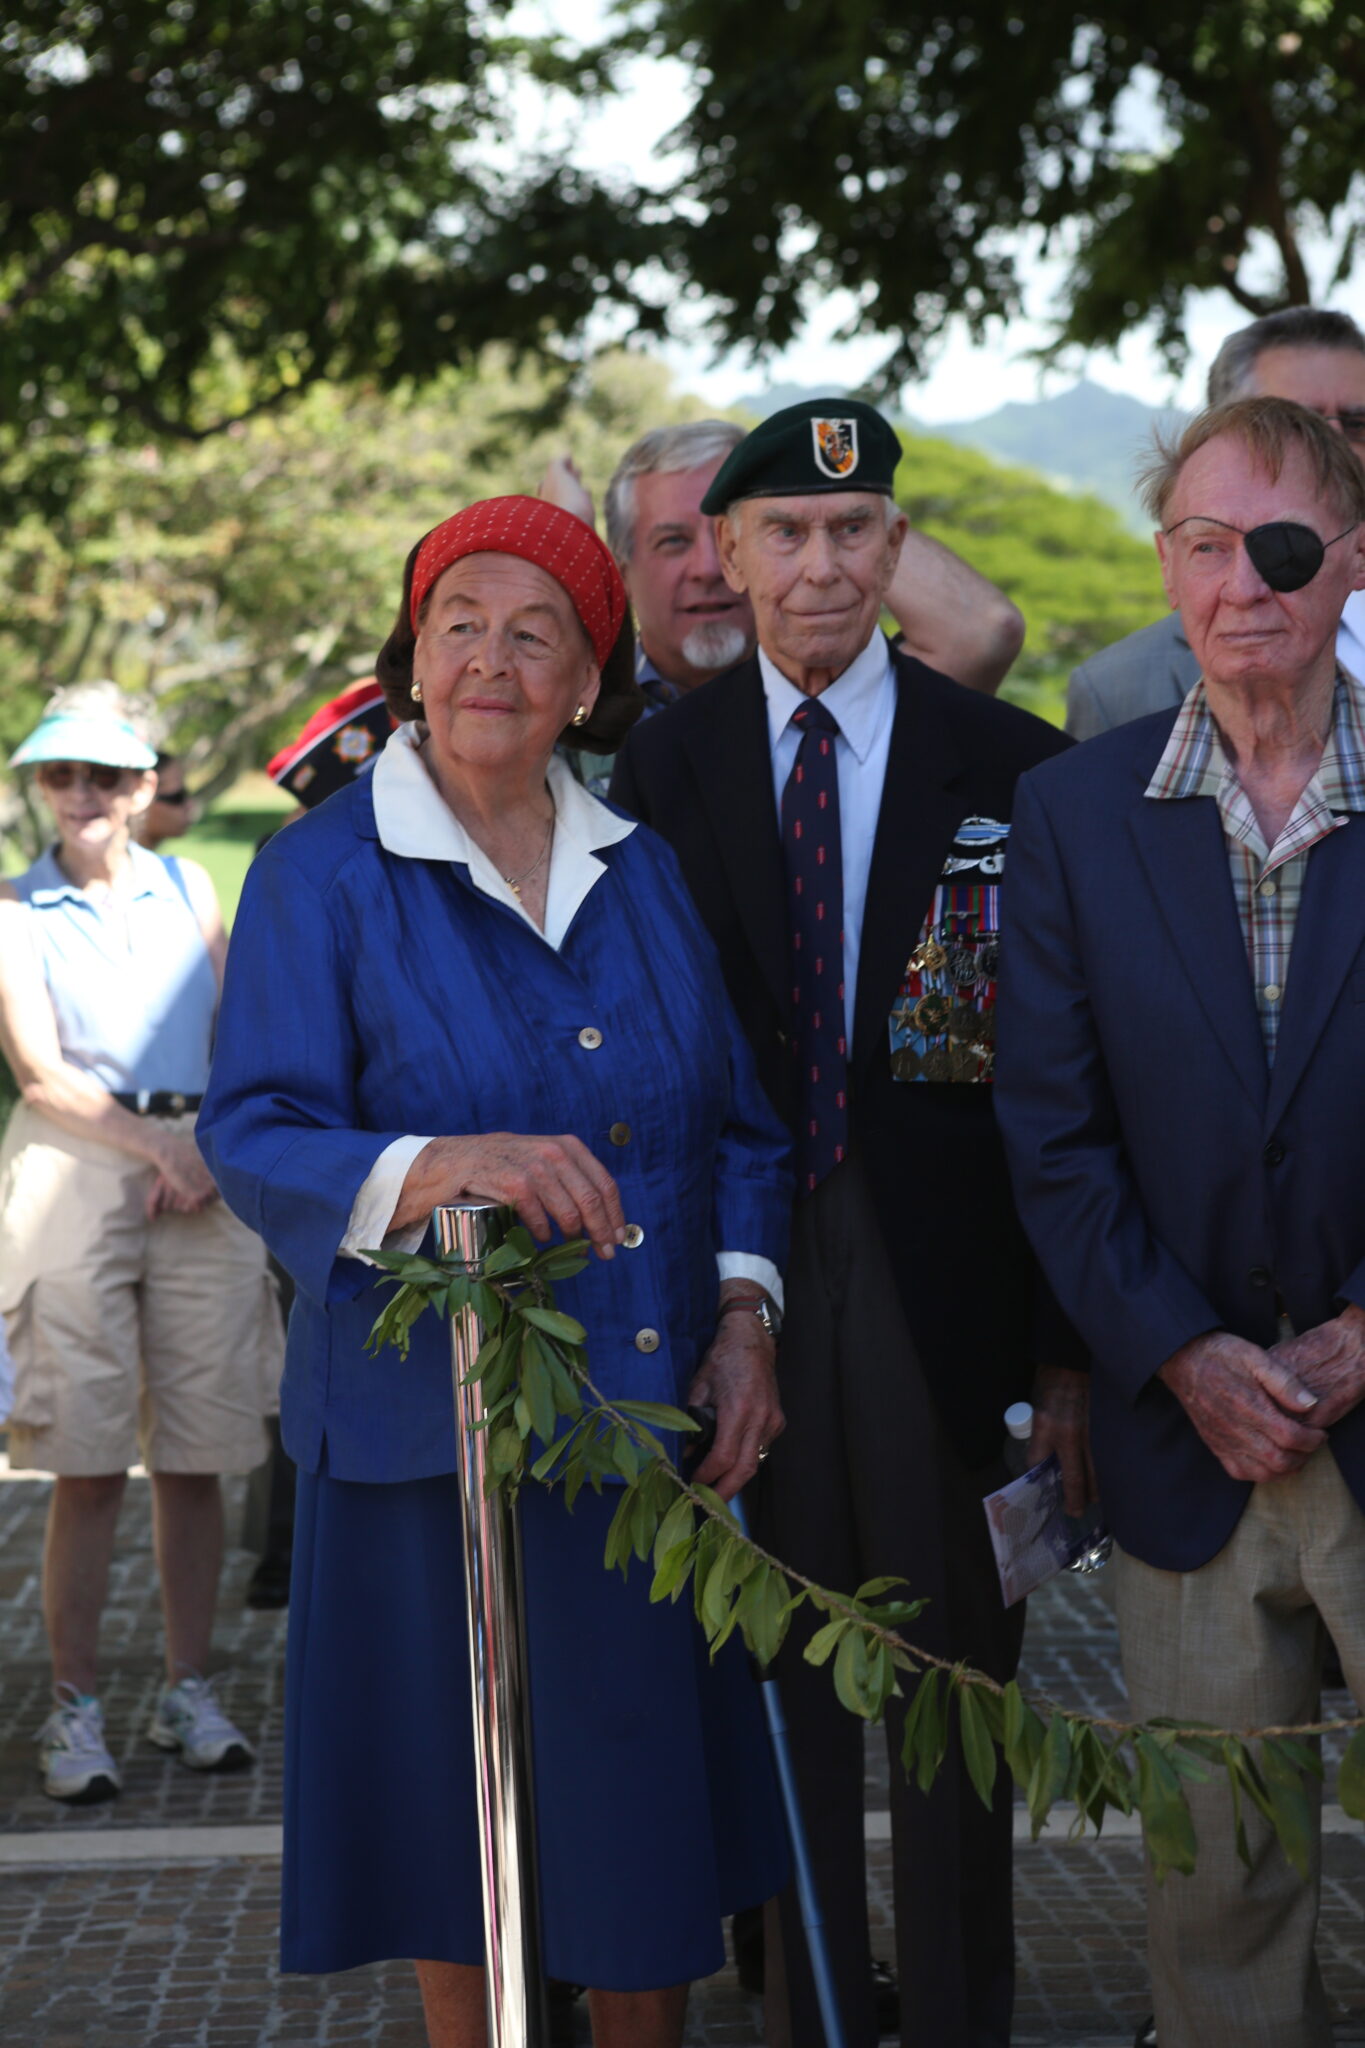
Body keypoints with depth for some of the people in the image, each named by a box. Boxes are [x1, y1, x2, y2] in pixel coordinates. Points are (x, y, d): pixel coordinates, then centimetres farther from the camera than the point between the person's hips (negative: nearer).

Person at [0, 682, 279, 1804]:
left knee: (197, 1454, 4)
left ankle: (189, 1690, 15)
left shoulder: (188, 889, 15)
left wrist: (211, 1149, -4)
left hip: (204, 1173, 3)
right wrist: (156, 1147, -10)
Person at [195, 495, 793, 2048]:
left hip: (656, 1423, 4)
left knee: (653, 1805, 11)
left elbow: (737, 1123, 13)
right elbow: (255, 1137, -13)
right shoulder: (322, 873, -3)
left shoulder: (643, 870, 10)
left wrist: (745, 1319, -2)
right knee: (470, 1822, 5)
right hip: (438, 1436, -4)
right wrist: (442, 1169, -32)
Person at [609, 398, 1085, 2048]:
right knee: (787, 1682, 12)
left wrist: (1071, 1340, -6)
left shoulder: (1010, 768, -2)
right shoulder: (662, 768, 4)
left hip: (945, 1289, -1)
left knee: (954, 1682, 9)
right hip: (748, 1283, 1)